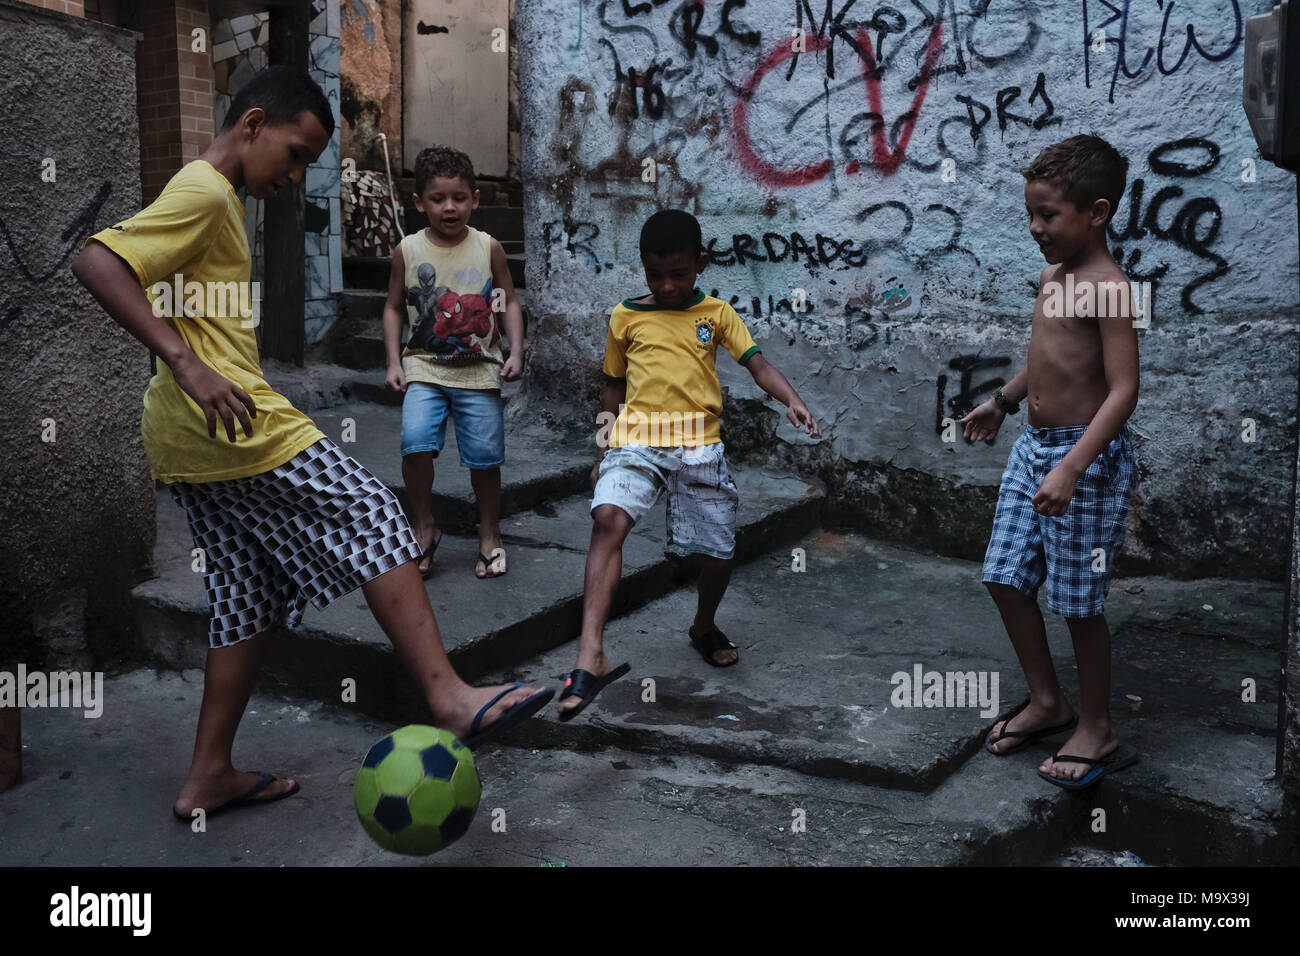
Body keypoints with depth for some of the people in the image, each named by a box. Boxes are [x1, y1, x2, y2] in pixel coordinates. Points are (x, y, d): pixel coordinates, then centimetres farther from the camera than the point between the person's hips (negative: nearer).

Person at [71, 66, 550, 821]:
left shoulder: (217, 200, 22)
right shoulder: (205, 192, -9)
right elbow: (96, 261, -22)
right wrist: (185, 361, -30)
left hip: (187, 442, 10)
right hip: (237, 424, -10)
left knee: (249, 599, 11)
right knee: (374, 522, -7)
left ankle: (210, 776, 16)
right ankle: (450, 699, -12)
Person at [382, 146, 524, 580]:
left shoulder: (489, 248, 0)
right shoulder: (408, 250, 1)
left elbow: (509, 302, 7)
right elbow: (394, 307, 9)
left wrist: (515, 352, -5)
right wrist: (394, 361, 0)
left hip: (479, 371, 0)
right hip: (425, 368, 0)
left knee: (485, 457, 1)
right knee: (415, 443, -19)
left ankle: (489, 535, 24)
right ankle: (425, 528, 3)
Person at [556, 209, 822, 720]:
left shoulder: (716, 313, 9)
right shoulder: (626, 316, 11)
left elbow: (757, 363, -1)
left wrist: (792, 400, -19)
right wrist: (604, 446, 16)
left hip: (699, 445, 1)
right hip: (638, 441, -1)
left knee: (718, 551, 3)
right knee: (608, 519, -28)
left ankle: (704, 627, 39)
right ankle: (590, 657, -34)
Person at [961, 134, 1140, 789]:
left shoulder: (1107, 287, -17)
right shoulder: (1051, 275, 9)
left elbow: (1123, 390, -23)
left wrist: (1071, 468, -31)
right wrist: (1003, 401, 34)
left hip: (1087, 453, -9)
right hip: (1033, 446, 9)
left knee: (1078, 600, 2)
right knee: (1005, 577, 12)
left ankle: (1097, 730, 20)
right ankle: (1046, 702, 30)